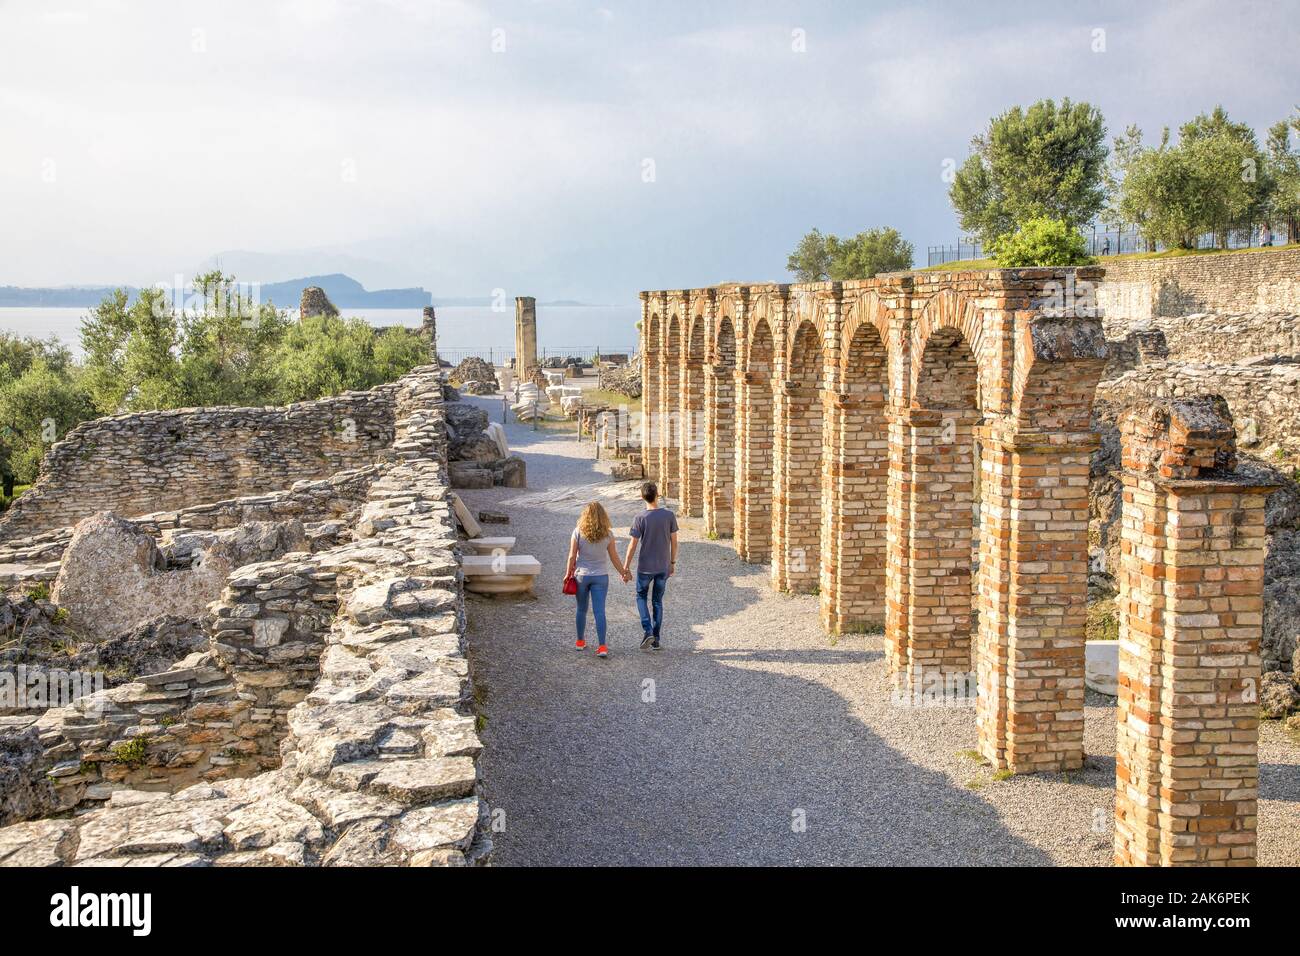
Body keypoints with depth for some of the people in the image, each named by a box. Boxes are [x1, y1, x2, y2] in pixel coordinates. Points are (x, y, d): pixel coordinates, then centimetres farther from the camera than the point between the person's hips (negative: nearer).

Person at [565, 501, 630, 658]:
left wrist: (569, 573, 7)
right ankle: (602, 646, -6)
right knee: (599, 611, 0)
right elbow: (614, 558, -1)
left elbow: (572, 556, -7)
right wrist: (623, 573, 13)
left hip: (581, 575, 0)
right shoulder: (607, 535, -7)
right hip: (601, 576, 0)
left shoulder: (578, 532, -9)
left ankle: (580, 641, 28)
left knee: (582, 610, 16)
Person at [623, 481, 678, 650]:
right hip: (664, 567, 2)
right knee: (657, 601, 14)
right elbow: (674, 542, 0)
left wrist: (626, 568, -3)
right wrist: (673, 563, 13)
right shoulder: (669, 516, -6)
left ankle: (647, 631, -1)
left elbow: (633, 545, -11)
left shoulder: (640, 518, -14)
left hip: (645, 567, -2)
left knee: (642, 597, 17)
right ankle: (656, 639, 14)